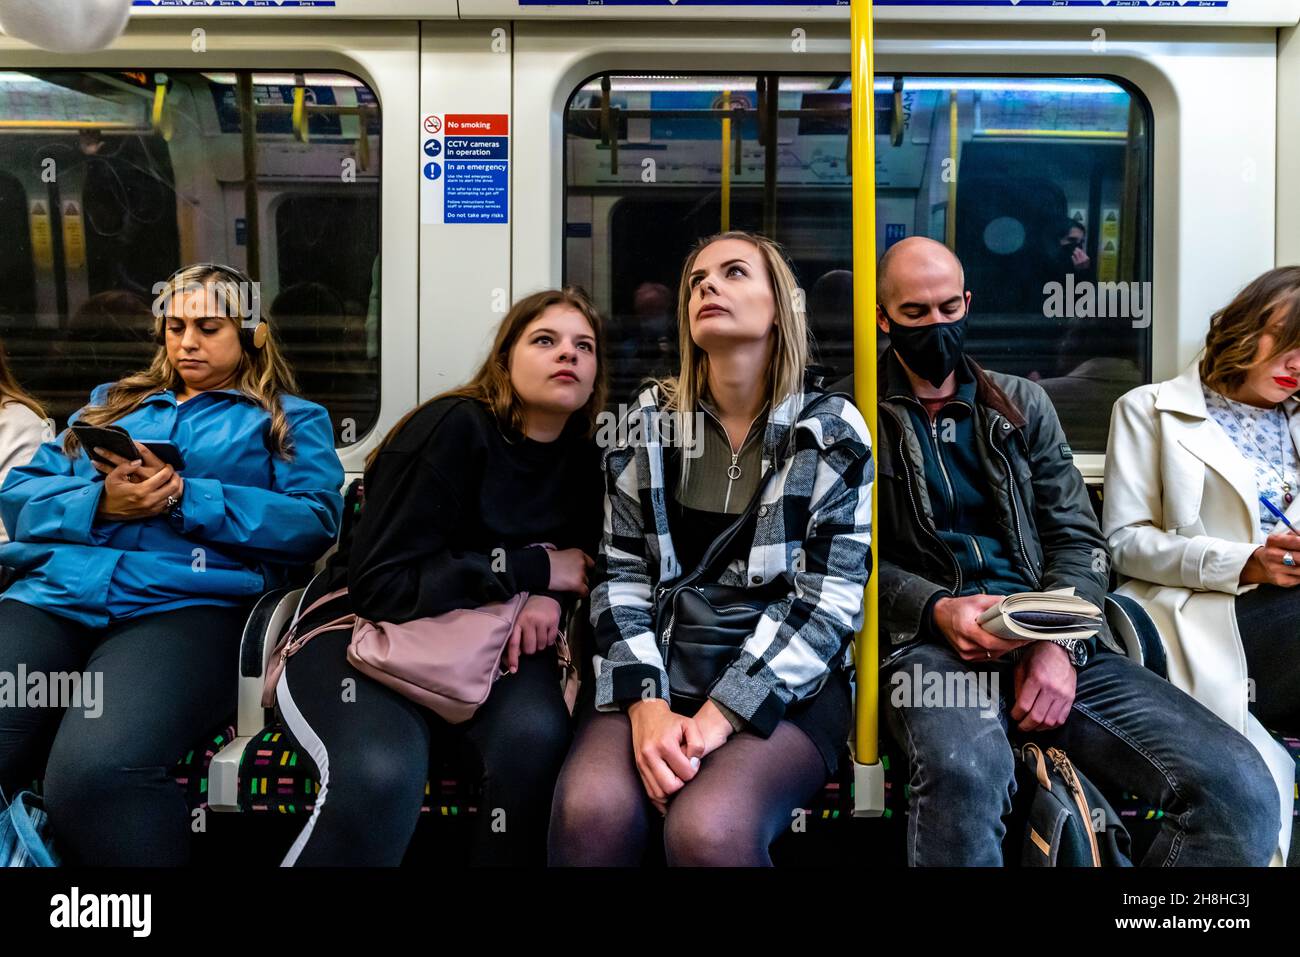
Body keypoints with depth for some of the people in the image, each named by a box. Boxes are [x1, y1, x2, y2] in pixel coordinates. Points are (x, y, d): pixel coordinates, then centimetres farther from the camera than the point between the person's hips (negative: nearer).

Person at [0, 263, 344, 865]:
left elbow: (314, 522, 0)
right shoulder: (112, 402, 31)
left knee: (94, 772, -32)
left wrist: (186, 496, -8)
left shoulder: (291, 419, 18)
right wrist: (101, 503, -3)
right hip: (53, 593, 4)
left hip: (189, 605, -4)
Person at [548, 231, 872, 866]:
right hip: (658, 667, 2)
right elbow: (619, 575, 2)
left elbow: (829, 599, -7)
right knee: (590, 811, -29)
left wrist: (720, 715, -18)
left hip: (786, 681, -1)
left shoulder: (834, 432, 1)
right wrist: (646, 704, -15)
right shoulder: (648, 423, 8)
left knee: (707, 830, -30)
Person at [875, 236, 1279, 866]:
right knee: (967, 772, -39)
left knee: (1239, 787, -19)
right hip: (928, 641, -3)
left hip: (1051, 644, 4)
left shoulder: (1023, 405, 19)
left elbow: (1078, 539, 12)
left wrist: (1061, 643, -7)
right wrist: (936, 609, -16)